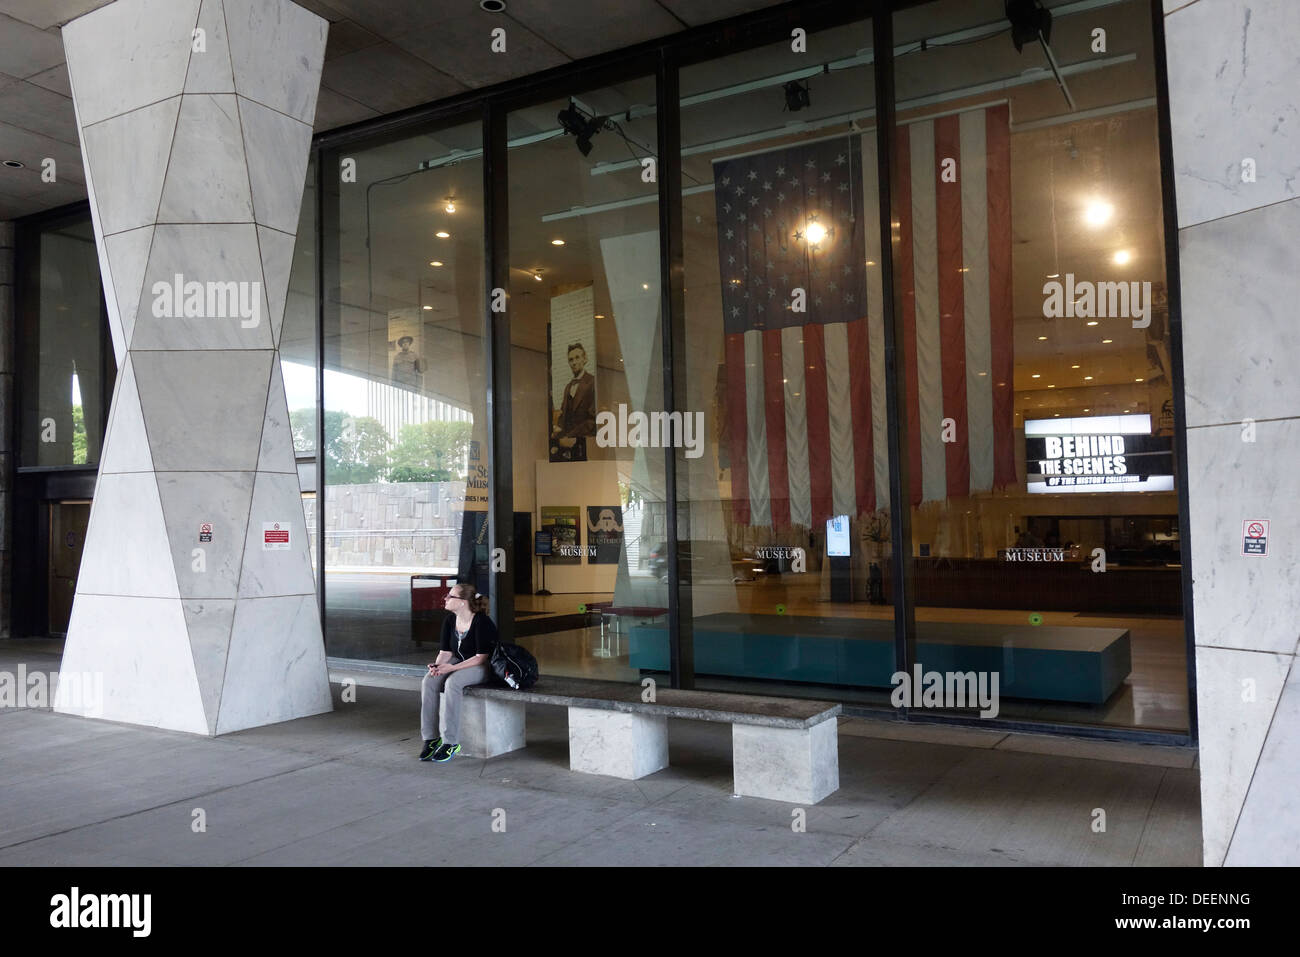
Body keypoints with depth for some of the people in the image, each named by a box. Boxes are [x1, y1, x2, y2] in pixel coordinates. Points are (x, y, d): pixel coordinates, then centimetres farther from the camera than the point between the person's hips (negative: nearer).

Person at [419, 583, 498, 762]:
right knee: (428, 682, -21)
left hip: (481, 667, -7)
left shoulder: (482, 622, -19)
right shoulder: (450, 621, 3)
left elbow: (481, 657, -21)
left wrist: (452, 668, -27)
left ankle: (451, 742, -26)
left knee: (452, 683, -34)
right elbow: (446, 651, 5)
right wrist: (438, 665, -18)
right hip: (458, 663, 7)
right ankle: (430, 738, -16)